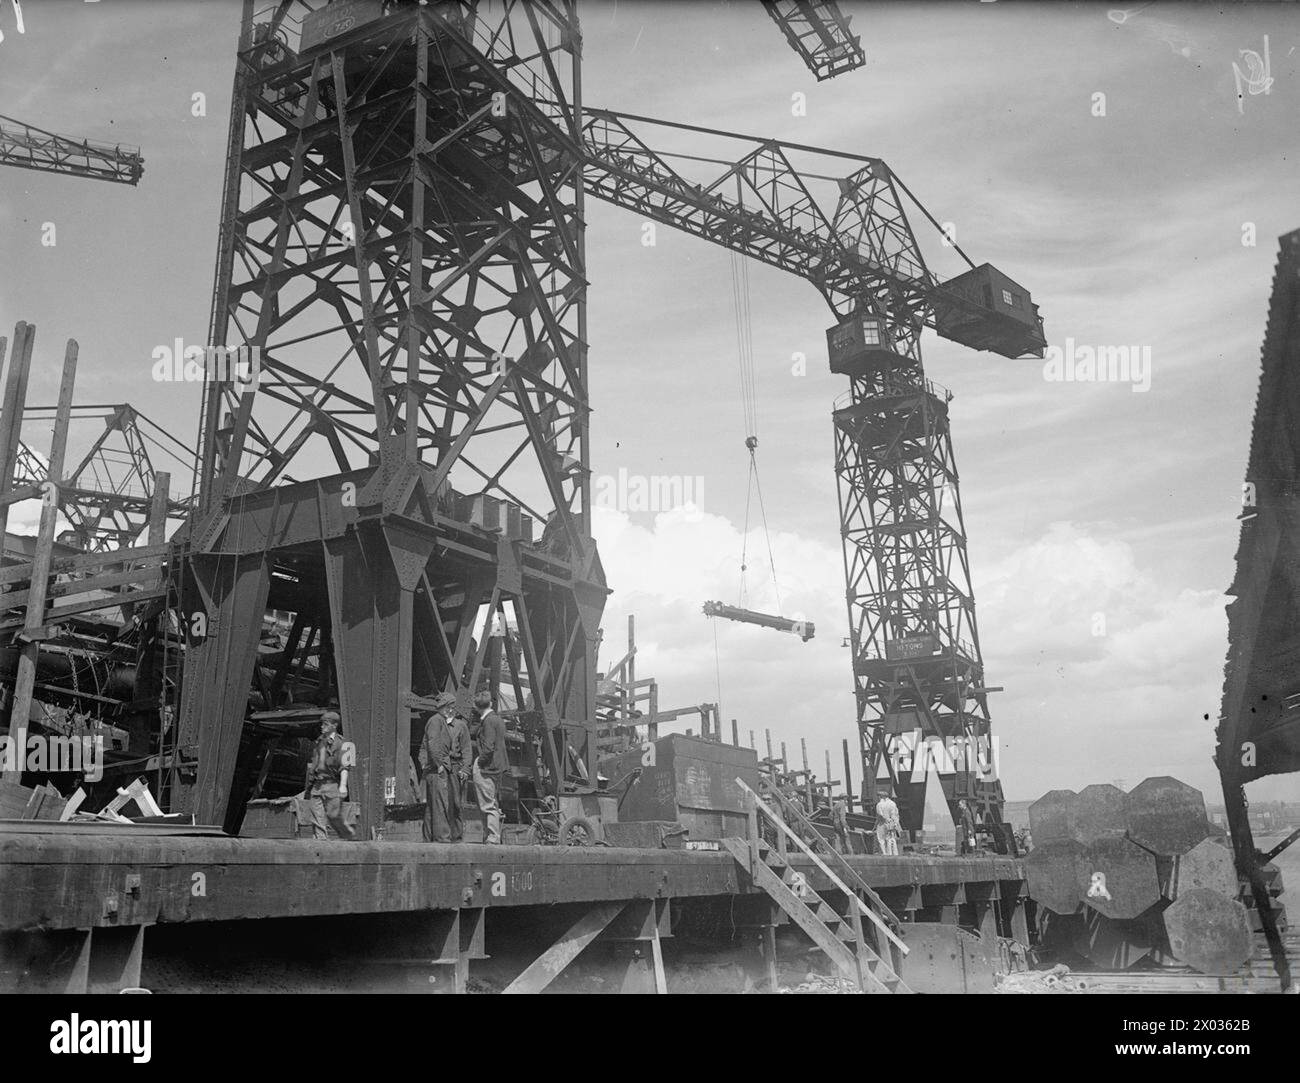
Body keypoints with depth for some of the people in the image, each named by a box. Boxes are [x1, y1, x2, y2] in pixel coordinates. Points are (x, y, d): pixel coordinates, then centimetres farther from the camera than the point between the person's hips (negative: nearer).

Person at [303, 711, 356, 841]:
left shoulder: (340, 743, -4)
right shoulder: (319, 741, 16)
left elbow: (345, 766, -12)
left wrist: (343, 785, -24)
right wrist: (308, 786, 21)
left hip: (332, 785, -6)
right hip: (316, 786, 6)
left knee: (334, 816, -4)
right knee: (318, 819, -1)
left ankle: (352, 837, 16)